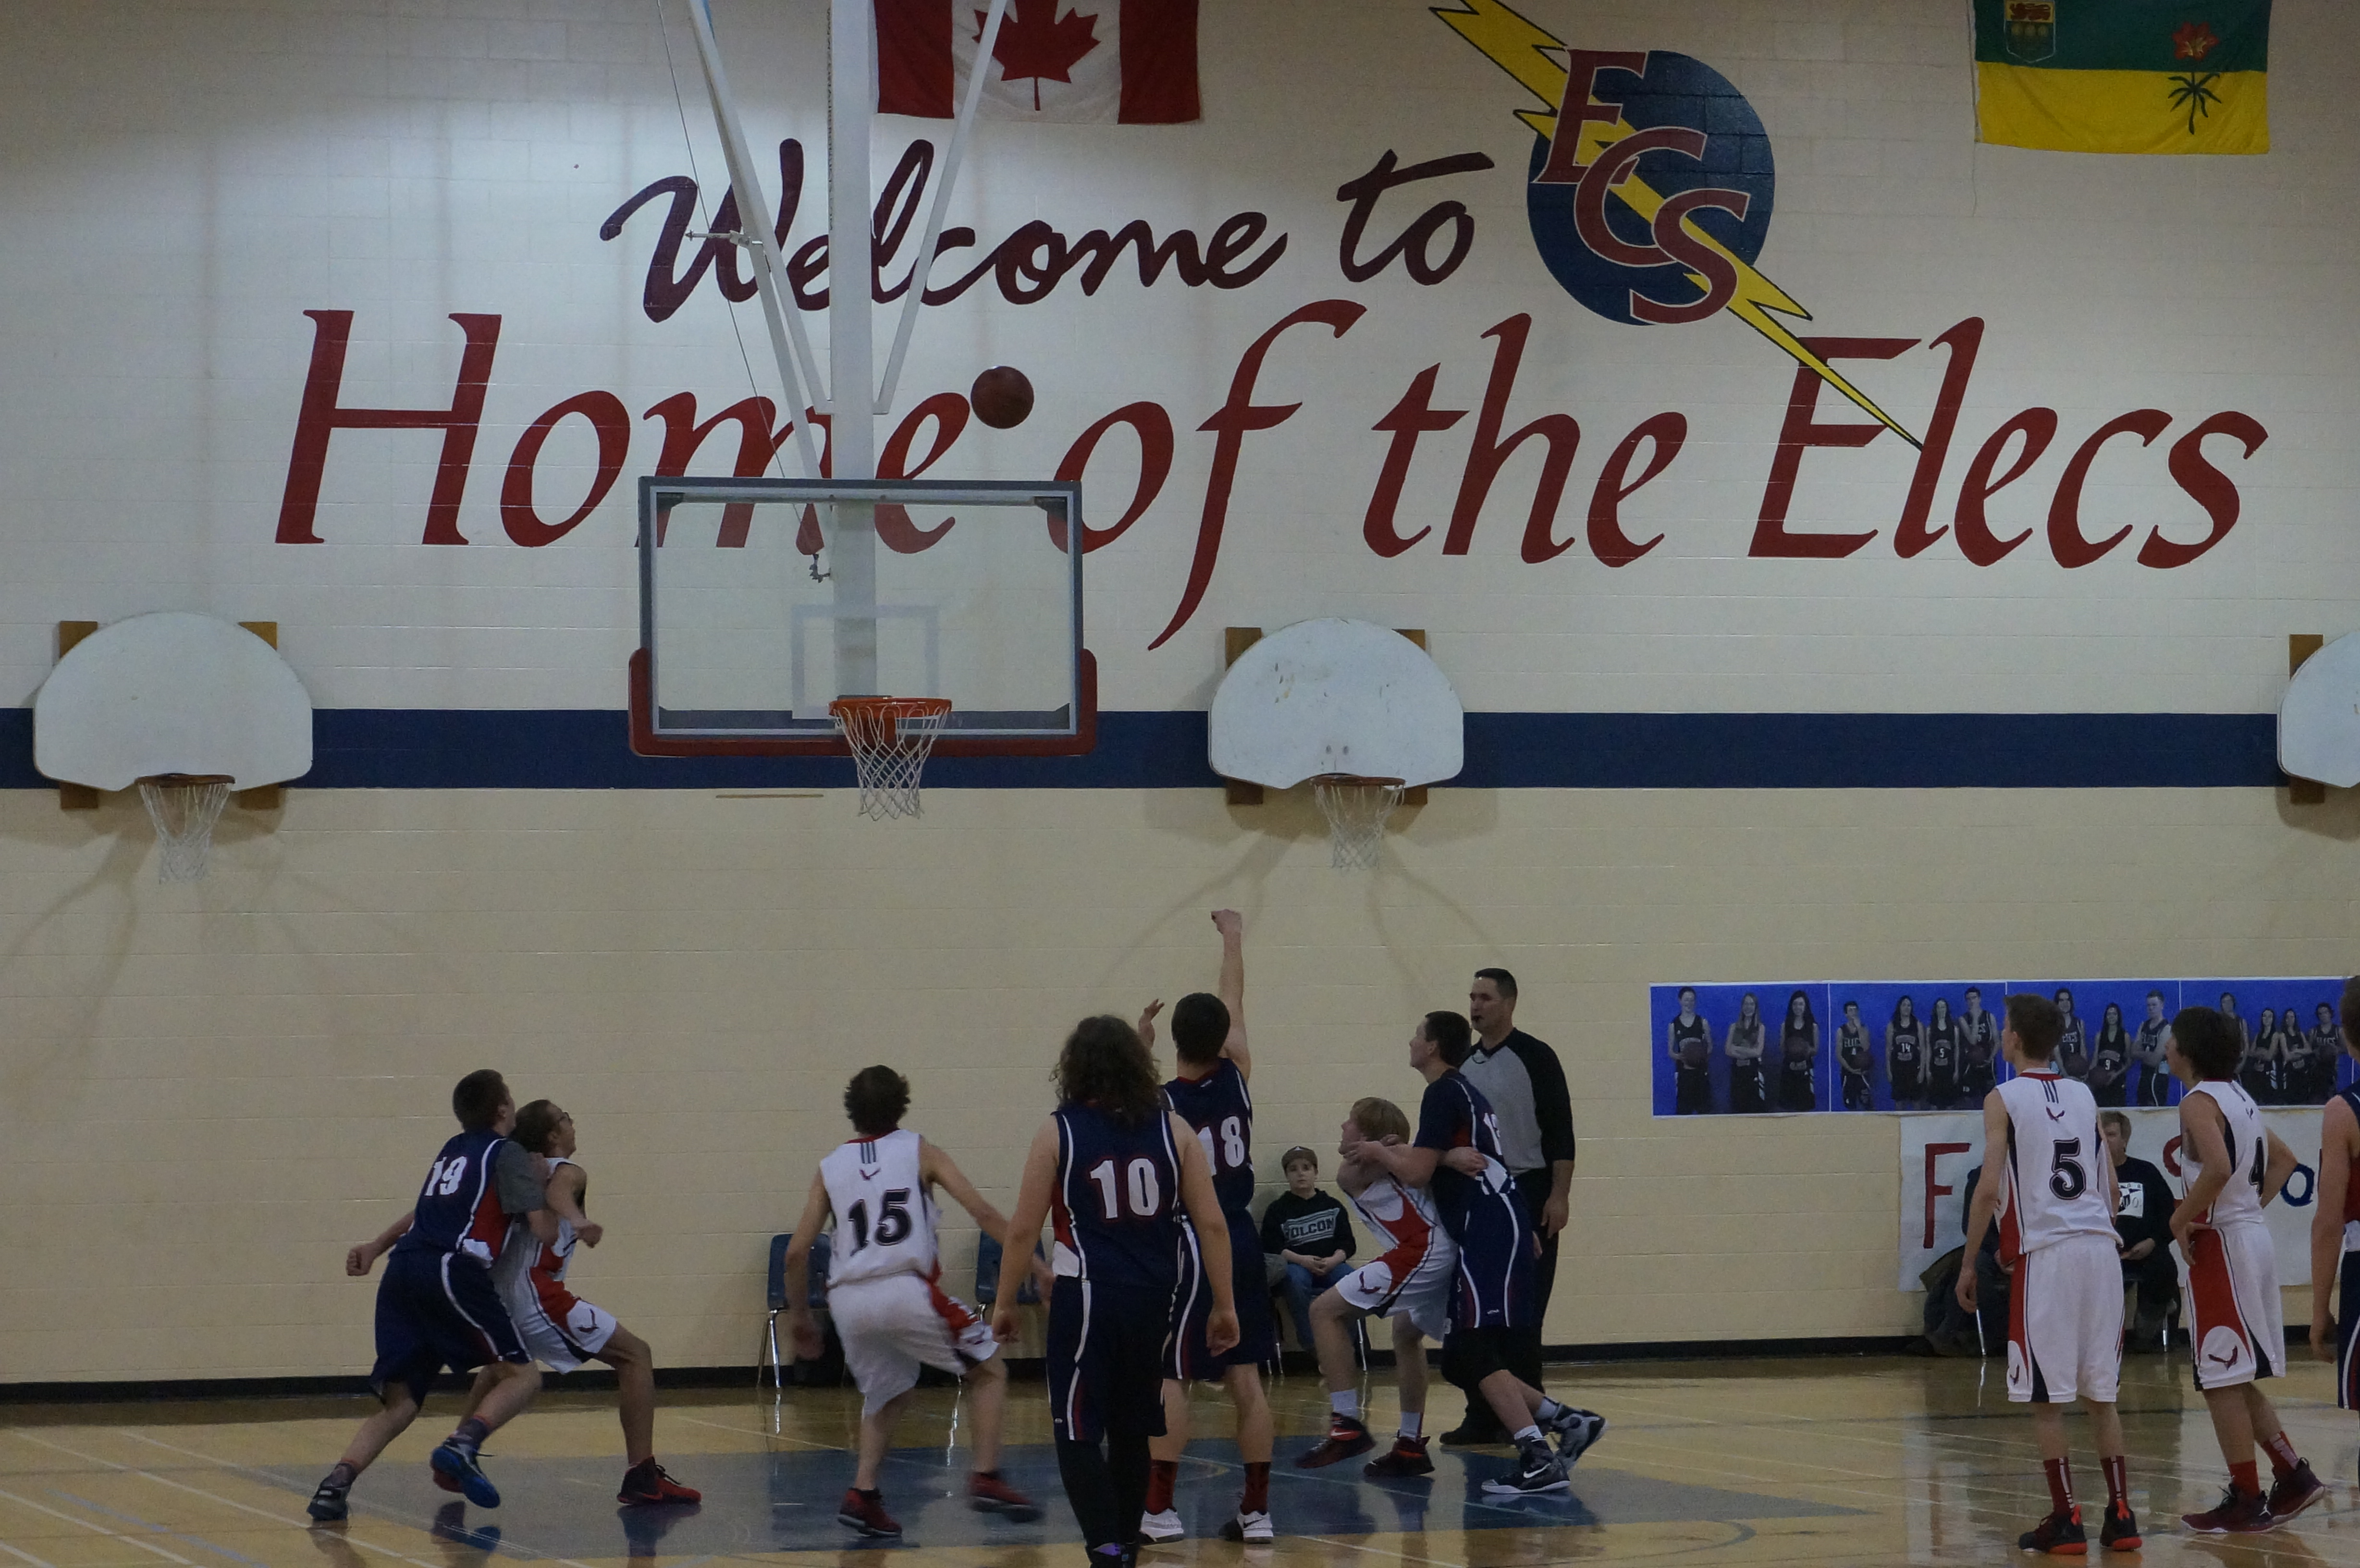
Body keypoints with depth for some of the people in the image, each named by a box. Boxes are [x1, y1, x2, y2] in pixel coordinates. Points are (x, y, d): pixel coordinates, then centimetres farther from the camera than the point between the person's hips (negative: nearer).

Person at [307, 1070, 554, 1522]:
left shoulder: (453, 1151, 28)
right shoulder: (509, 1154, 6)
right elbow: (543, 1231, -1)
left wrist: (376, 1248, 53)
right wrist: (554, 1206, 19)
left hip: (404, 1269, 7)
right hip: (450, 1271, -7)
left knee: (399, 1401, 8)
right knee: (521, 1375, -1)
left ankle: (337, 1484, -11)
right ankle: (463, 1446, -25)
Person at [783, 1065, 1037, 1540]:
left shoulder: (830, 1167, 17)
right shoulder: (919, 1151, 11)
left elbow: (797, 1252, 11)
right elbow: (984, 1213, 1)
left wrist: (799, 1317, 24)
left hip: (848, 1300, 4)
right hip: (905, 1290, -4)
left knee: (887, 1395, 27)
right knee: (990, 1372, 14)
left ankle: (861, 1495, 9)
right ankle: (986, 1480, 0)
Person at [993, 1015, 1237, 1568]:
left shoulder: (1058, 1132, -2)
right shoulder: (1172, 1130, 4)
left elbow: (1023, 1230, -3)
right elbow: (1212, 1223, 2)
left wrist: (1004, 1304, 8)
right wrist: (1224, 1305, 9)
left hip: (1086, 1297, -4)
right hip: (1153, 1299, 4)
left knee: (1078, 1434, 0)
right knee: (1130, 1430, 18)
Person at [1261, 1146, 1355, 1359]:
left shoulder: (1332, 1206, 16)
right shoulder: (1277, 1210, 11)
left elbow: (1347, 1243, 9)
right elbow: (1271, 1247, -1)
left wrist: (1333, 1260, -13)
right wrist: (1301, 1260, -17)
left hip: (1330, 1265, 2)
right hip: (1295, 1265, -1)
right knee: (1296, 1280, -38)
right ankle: (1313, 1345, -36)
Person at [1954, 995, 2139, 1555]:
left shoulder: (2003, 1100, -2)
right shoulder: (2085, 1096, 14)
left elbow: (1990, 1187, -9)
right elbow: (2111, 1187, 14)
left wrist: (1969, 1262, -2)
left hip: (2045, 1254, -5)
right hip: (2100, 1247, 5)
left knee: (2046, 1398, 2)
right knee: (2100, 1394, 13)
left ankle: (2067, 1520, 0)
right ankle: (2120, 1514, 9)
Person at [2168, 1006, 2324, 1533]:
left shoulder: (2199, 1102, -13)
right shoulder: (2239, 1098, 15)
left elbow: (2219, 1168, -29)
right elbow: (2283, 1160, 24)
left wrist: (2183, 1218, -17)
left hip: (2220, 1242, -9)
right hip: (2252, 1232, 9)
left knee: (2222, 1380, -3)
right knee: (2236, 1379, 17)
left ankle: (2246, 1502, 0)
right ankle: (2293, 1477, 16)